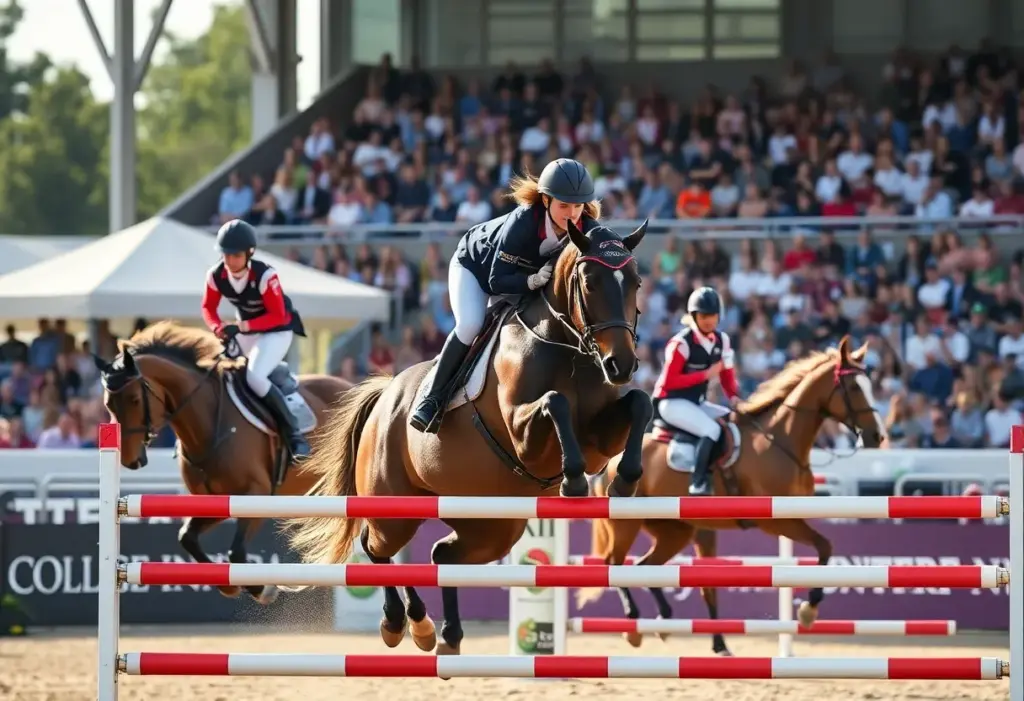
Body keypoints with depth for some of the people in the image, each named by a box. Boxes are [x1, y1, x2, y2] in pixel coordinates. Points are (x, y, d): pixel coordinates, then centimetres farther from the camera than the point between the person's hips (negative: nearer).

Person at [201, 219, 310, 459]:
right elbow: (208, 308, 1)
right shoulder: (216, 276, -14)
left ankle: (294, 433, -19)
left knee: (255, 377, -28)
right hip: (246, 330, 7)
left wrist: (241, 327, -34)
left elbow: (277, 316, -25)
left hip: (277, 331, -7)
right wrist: (218, 327, -21)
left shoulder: (265, 276, -30)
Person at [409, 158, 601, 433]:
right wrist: (533, 280, -53)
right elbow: (497, 281, -36)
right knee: (471, 325, -26)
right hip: (475, 266, -6)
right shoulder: (522, 223, -42)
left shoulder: (588, 230, -28)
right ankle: (432, 399, -15)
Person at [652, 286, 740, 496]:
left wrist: (734, 397, -9)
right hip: (672, 402, -8)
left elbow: (727, 376, 12)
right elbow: (668, 382, -21)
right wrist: (705, 375, -23)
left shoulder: (722, 341, 5)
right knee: (712, 430, -30)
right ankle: (698, 486, -29)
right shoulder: (681, 343, -18)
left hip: (697, 403, 8)